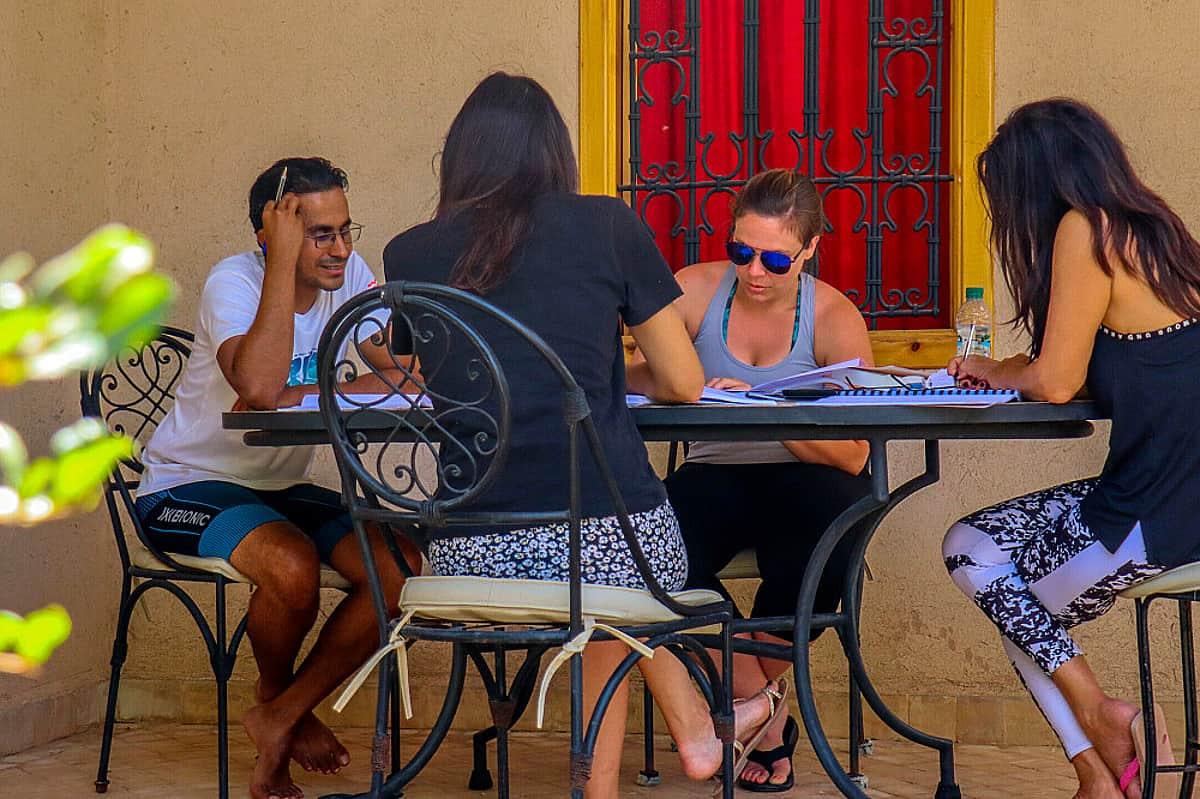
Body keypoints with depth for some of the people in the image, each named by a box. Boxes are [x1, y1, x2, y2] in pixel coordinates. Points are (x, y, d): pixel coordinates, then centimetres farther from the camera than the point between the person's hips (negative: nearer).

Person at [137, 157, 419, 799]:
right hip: (189, 485, -6)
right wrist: (284, 260, -35)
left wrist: (298, 398, -26)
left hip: (282, 490, 6)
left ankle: (279, 720, -3)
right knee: (292, 566, -33)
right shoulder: (234, 282, -20)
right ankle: (275, 695, 2)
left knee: (402, 565, -17)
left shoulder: (349, 274, -3)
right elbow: (261, 388, -39)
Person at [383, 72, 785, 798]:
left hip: (472, 565, 2)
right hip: (611, 544, -2)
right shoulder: (607, 226, 4)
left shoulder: (410, 256, 10)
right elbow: (685, 385, 10)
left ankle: (696, 730, 43)